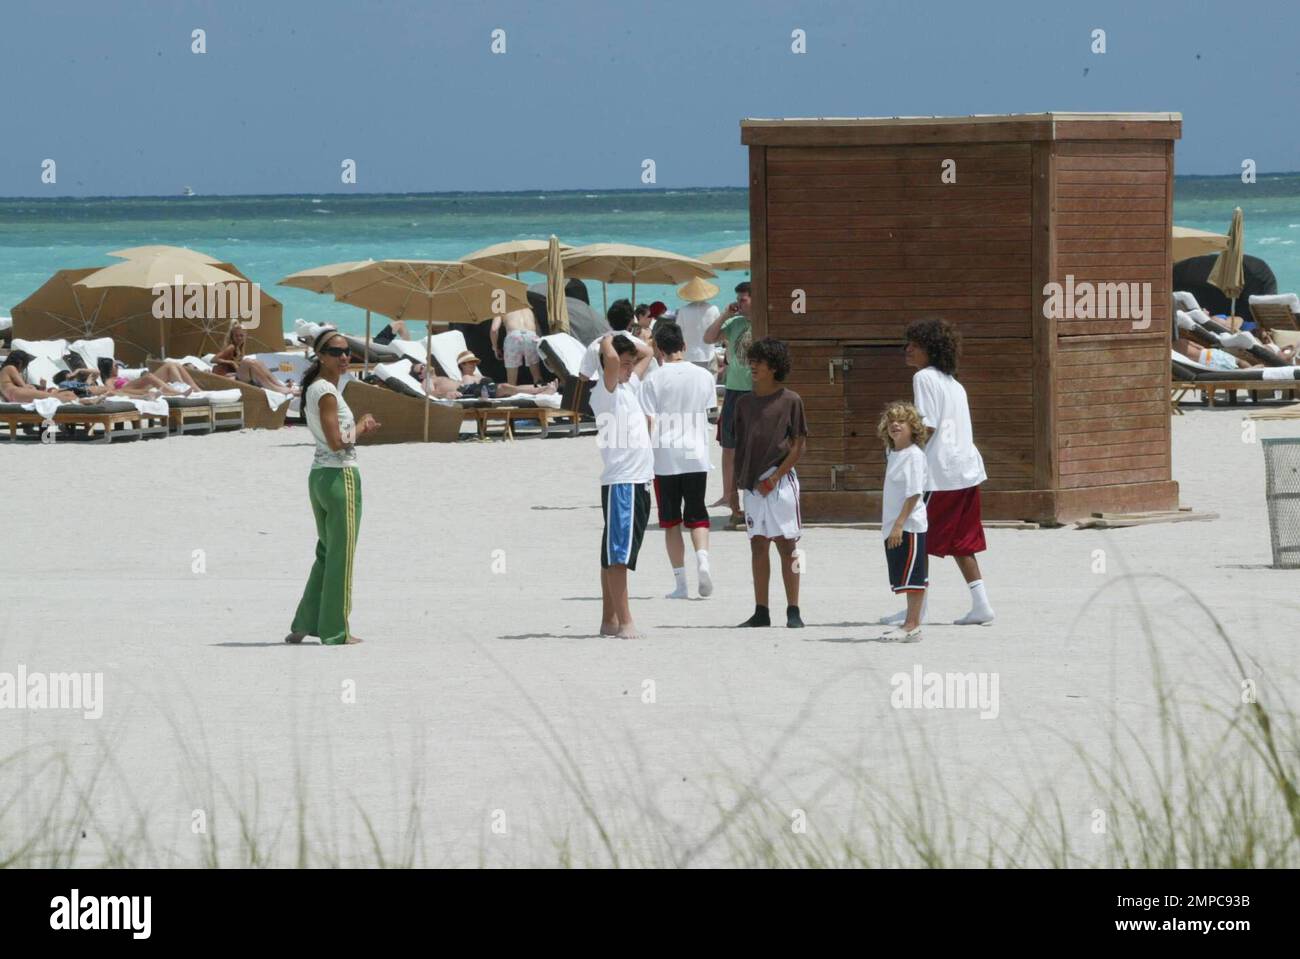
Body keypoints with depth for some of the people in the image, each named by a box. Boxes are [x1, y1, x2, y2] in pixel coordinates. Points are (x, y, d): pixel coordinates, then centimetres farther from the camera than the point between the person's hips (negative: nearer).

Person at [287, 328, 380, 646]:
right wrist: (360, 427, -4)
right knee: (341, 555, -1)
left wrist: (358, 430, 9)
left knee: (327, 553, 18)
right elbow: (336, 442, -20)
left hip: (318, 476, 10)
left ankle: (304, 625, 19)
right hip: (340, 476, -10)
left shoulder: (314, 389, 14)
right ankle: (335, 631, 3)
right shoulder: (327, 391, -15)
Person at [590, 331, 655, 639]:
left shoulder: (630, 386, 17)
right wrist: (608, 342, -7)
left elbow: (646, 353, 31)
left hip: (639, 482, 9)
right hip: (620, 483, -9)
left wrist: (624, 339, 16)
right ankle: (624, 622, -15)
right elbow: (611, 360, -27)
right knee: (618, 555, -10)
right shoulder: (605, 391, -8)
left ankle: (609, 620, 15)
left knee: (615, 556, 12)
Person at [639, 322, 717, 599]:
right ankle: (702, 558, -17)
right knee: (697, 515, 11)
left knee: (671, 521, 7)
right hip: (696, 456, 2)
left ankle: (680, 583, 4)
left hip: (665, 459, -2)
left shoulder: (655, 380, -7)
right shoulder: (703, 377, 2)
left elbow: (649, 422, -9)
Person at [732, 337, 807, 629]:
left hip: (780, 481, -5)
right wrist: (738, 479, 7)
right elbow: (740, 443, 15)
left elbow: (799, 444, -5)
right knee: (758, 545, 5)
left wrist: (776, 477, -11)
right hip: (752, 483, 5)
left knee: (786, 545, -3)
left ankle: (793, 612, -1)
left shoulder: (790, 400, -4)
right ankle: (761, 612, 9)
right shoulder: (745, 402, 11)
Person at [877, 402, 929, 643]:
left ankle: (912, 625, -4)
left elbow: (914, 493, -18)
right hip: (894, 527, 9)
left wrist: (899, 524, -21)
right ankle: (910, 624, 18)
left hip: (909, 525, -9)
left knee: (913, 577, -5)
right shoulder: (892, 453, 14)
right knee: (905, 578, 13)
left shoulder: (913, 455, -13)